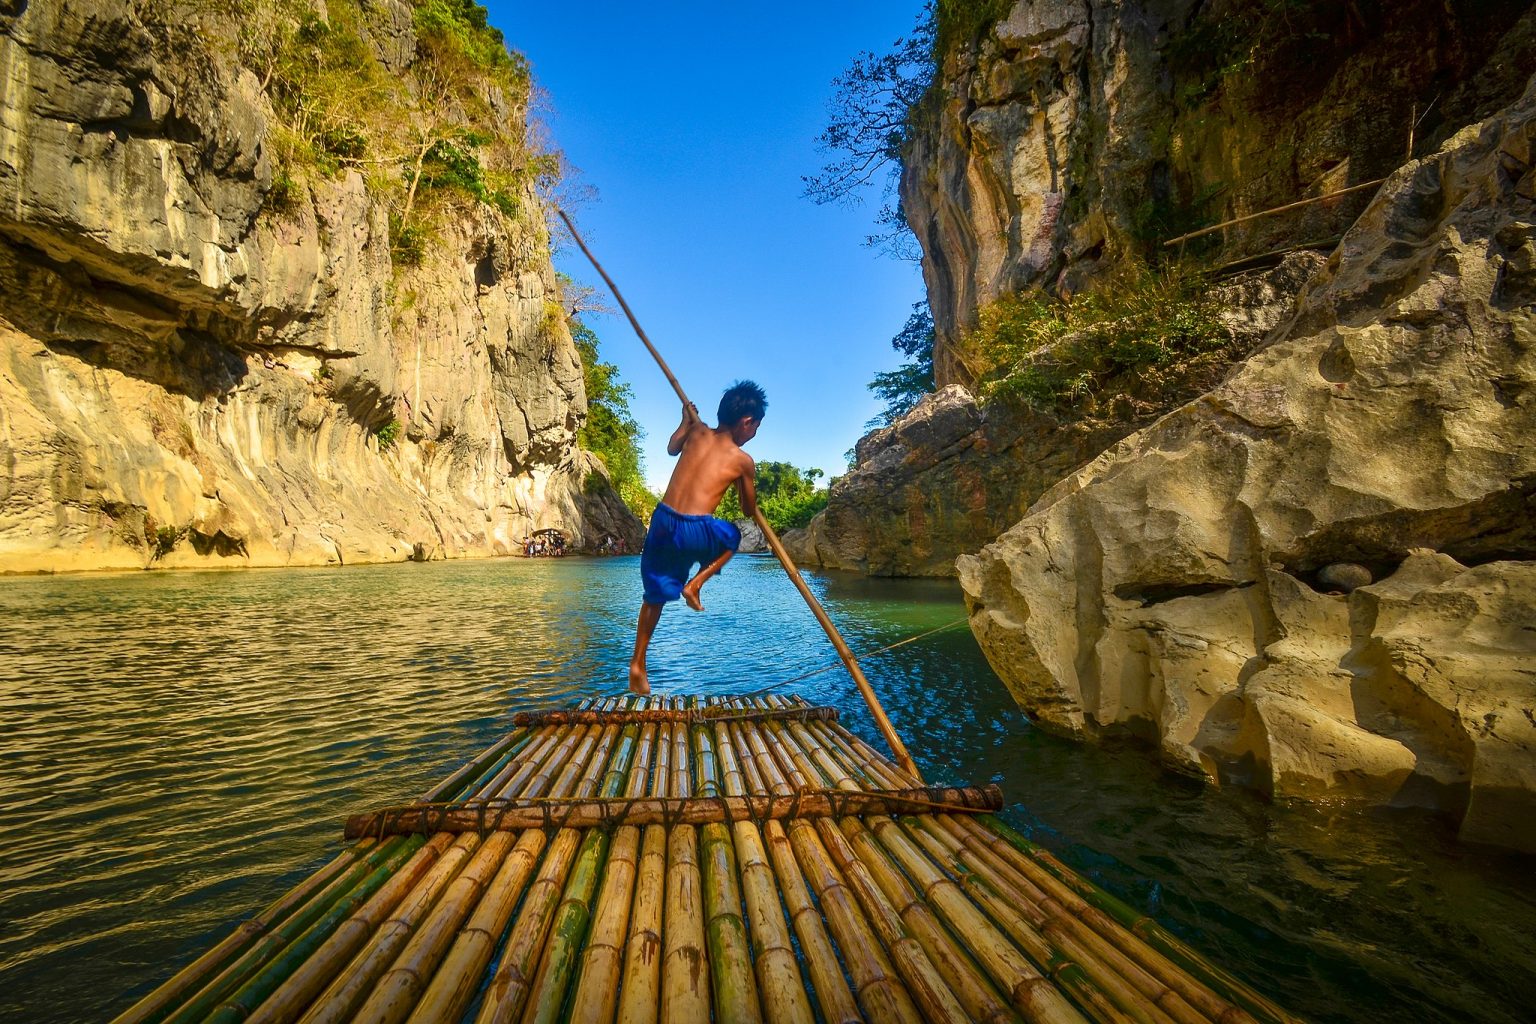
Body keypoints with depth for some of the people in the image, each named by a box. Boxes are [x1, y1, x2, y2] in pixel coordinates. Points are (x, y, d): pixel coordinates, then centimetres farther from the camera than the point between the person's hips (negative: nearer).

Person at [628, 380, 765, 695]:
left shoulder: (697, 432, 13)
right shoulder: (743, 461, 3)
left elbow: (671, 448, 36)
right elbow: (749, 511, 16)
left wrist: (687, 419, 49)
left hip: (662, 522, 5)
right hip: (696, 532, -5)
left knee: (655, 595, 23)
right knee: (732, 536, 30)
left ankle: (638, 664, 26)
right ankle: (695, 583, 13)